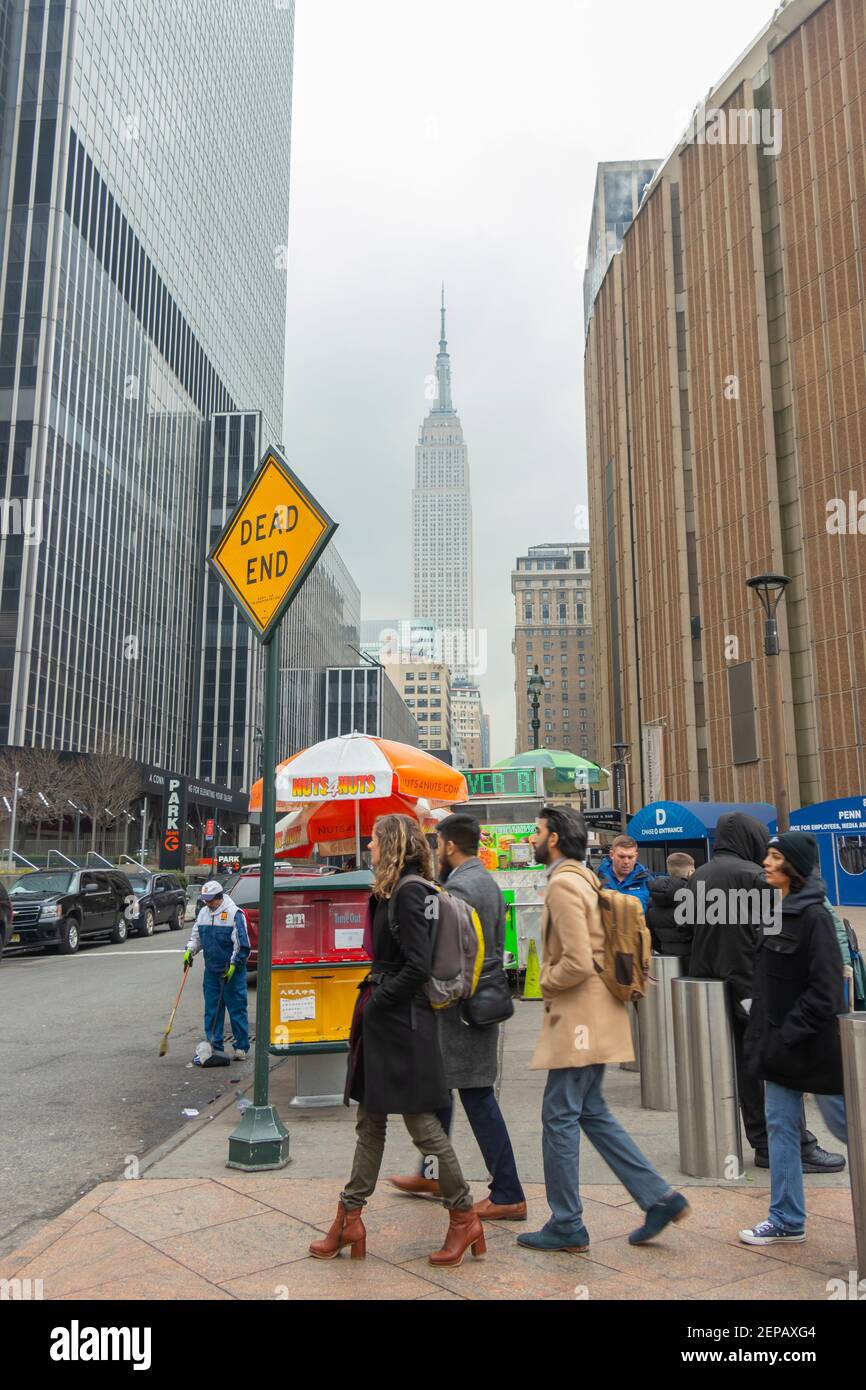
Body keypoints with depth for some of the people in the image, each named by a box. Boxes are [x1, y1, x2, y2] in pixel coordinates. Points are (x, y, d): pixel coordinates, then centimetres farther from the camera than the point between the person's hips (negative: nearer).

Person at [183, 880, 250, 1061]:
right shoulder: (203, 913, 10)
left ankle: (242, 1047, 7)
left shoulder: (234, 913, -11)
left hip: (232, 971, -6)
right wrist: (190, 951, 2)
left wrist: (234, 964, -15)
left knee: (237, 1009, -1)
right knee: (211, 1010, 9)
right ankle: (214, 1047, 18)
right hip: (211, 970, 7)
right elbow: (196, 936, 20)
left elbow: (242, 944, -12)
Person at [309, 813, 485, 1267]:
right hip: (380, 1021, 10)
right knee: (370, 1121, 14)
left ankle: (464, 1217, 16)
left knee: (420, 1120, 1)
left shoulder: (409, 892, -17)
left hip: (402, 1022, -10)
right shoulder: (391, 892, 13)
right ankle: (348, 1221, 23)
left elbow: (418, 966, -22)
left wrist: (377, 1003, -14)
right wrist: (370, 1000, 11)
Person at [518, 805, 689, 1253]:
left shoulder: (563, 884, -18)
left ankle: (566, 1226, 14)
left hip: (577, 1018, -10)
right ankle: (659, 1198, 18)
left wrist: (545, 983, -8)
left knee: (559, 1118, 2)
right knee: (591, 1112, 17)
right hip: (592, 1016, 10)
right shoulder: (584, 880, 13)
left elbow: (577, 963, -25)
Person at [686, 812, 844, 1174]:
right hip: (753, 982, -6)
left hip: (709, 981, 7)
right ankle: (799, 1145, 7)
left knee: (745, 1065, 11)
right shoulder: (754, 875, -12)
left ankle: (764, 1145, 16)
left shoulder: (696, 878, 9)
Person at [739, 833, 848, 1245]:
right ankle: (787, 1221, 20)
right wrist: (762, 1033, 12)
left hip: (812, 1043, -8)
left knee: (842, 1123, 8)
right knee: (780, 1126, 11)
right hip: (779, 1042, 8)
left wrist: (791, 1032, -19)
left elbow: (826, 988, -20)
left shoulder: (813, 916, -17)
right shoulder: (777, 911, 9)